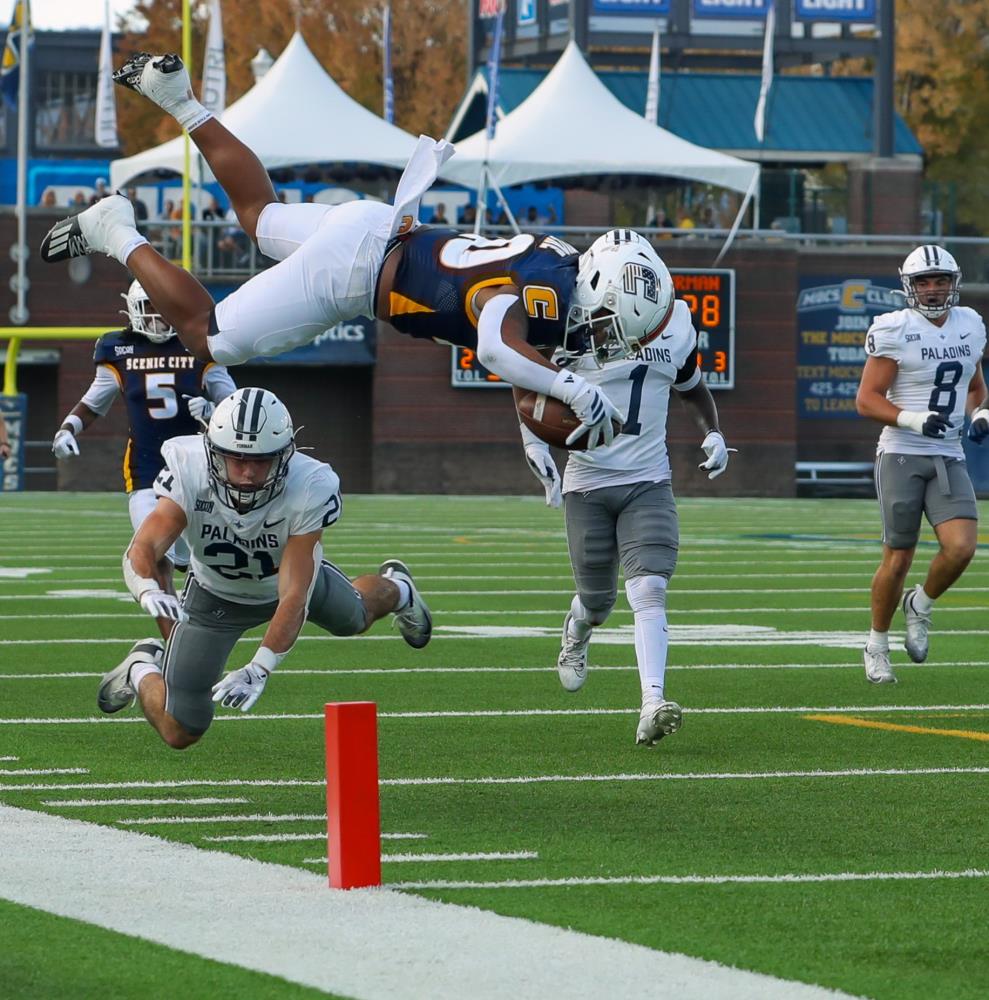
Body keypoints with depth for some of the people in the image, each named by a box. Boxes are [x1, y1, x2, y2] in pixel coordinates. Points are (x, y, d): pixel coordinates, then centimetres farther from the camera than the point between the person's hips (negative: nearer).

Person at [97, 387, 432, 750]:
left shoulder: (307, 491, -40)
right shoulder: (190, 472, -38)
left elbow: (295, 598, -43)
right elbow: (141, 550, -47)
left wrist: (258, 670, -56)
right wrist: (149, 590, -71)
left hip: (293, 578, 1)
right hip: (216, 593, 0)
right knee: (180, 732, -3)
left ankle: (396, 590, 66)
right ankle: (142, 668, 31)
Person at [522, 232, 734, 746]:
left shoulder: (675, 325, 0)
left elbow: (693, 389, 20)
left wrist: (712, 433, 3)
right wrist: (534, 441, -18)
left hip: (647, 480, 2)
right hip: (587, 482, -2)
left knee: (650, 588, -17)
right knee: (597, 601, 10)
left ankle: (652, 704, -24)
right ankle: (576, 633, 48)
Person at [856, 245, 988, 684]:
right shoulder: (894, 331, -8)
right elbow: (867, 399, -9)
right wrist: (914, 420, -22)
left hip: (948, 458, 4)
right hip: (902, 455, -4)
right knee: (898, 560, -1)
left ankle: (920, 605, 15)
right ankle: (877, 644, 19)